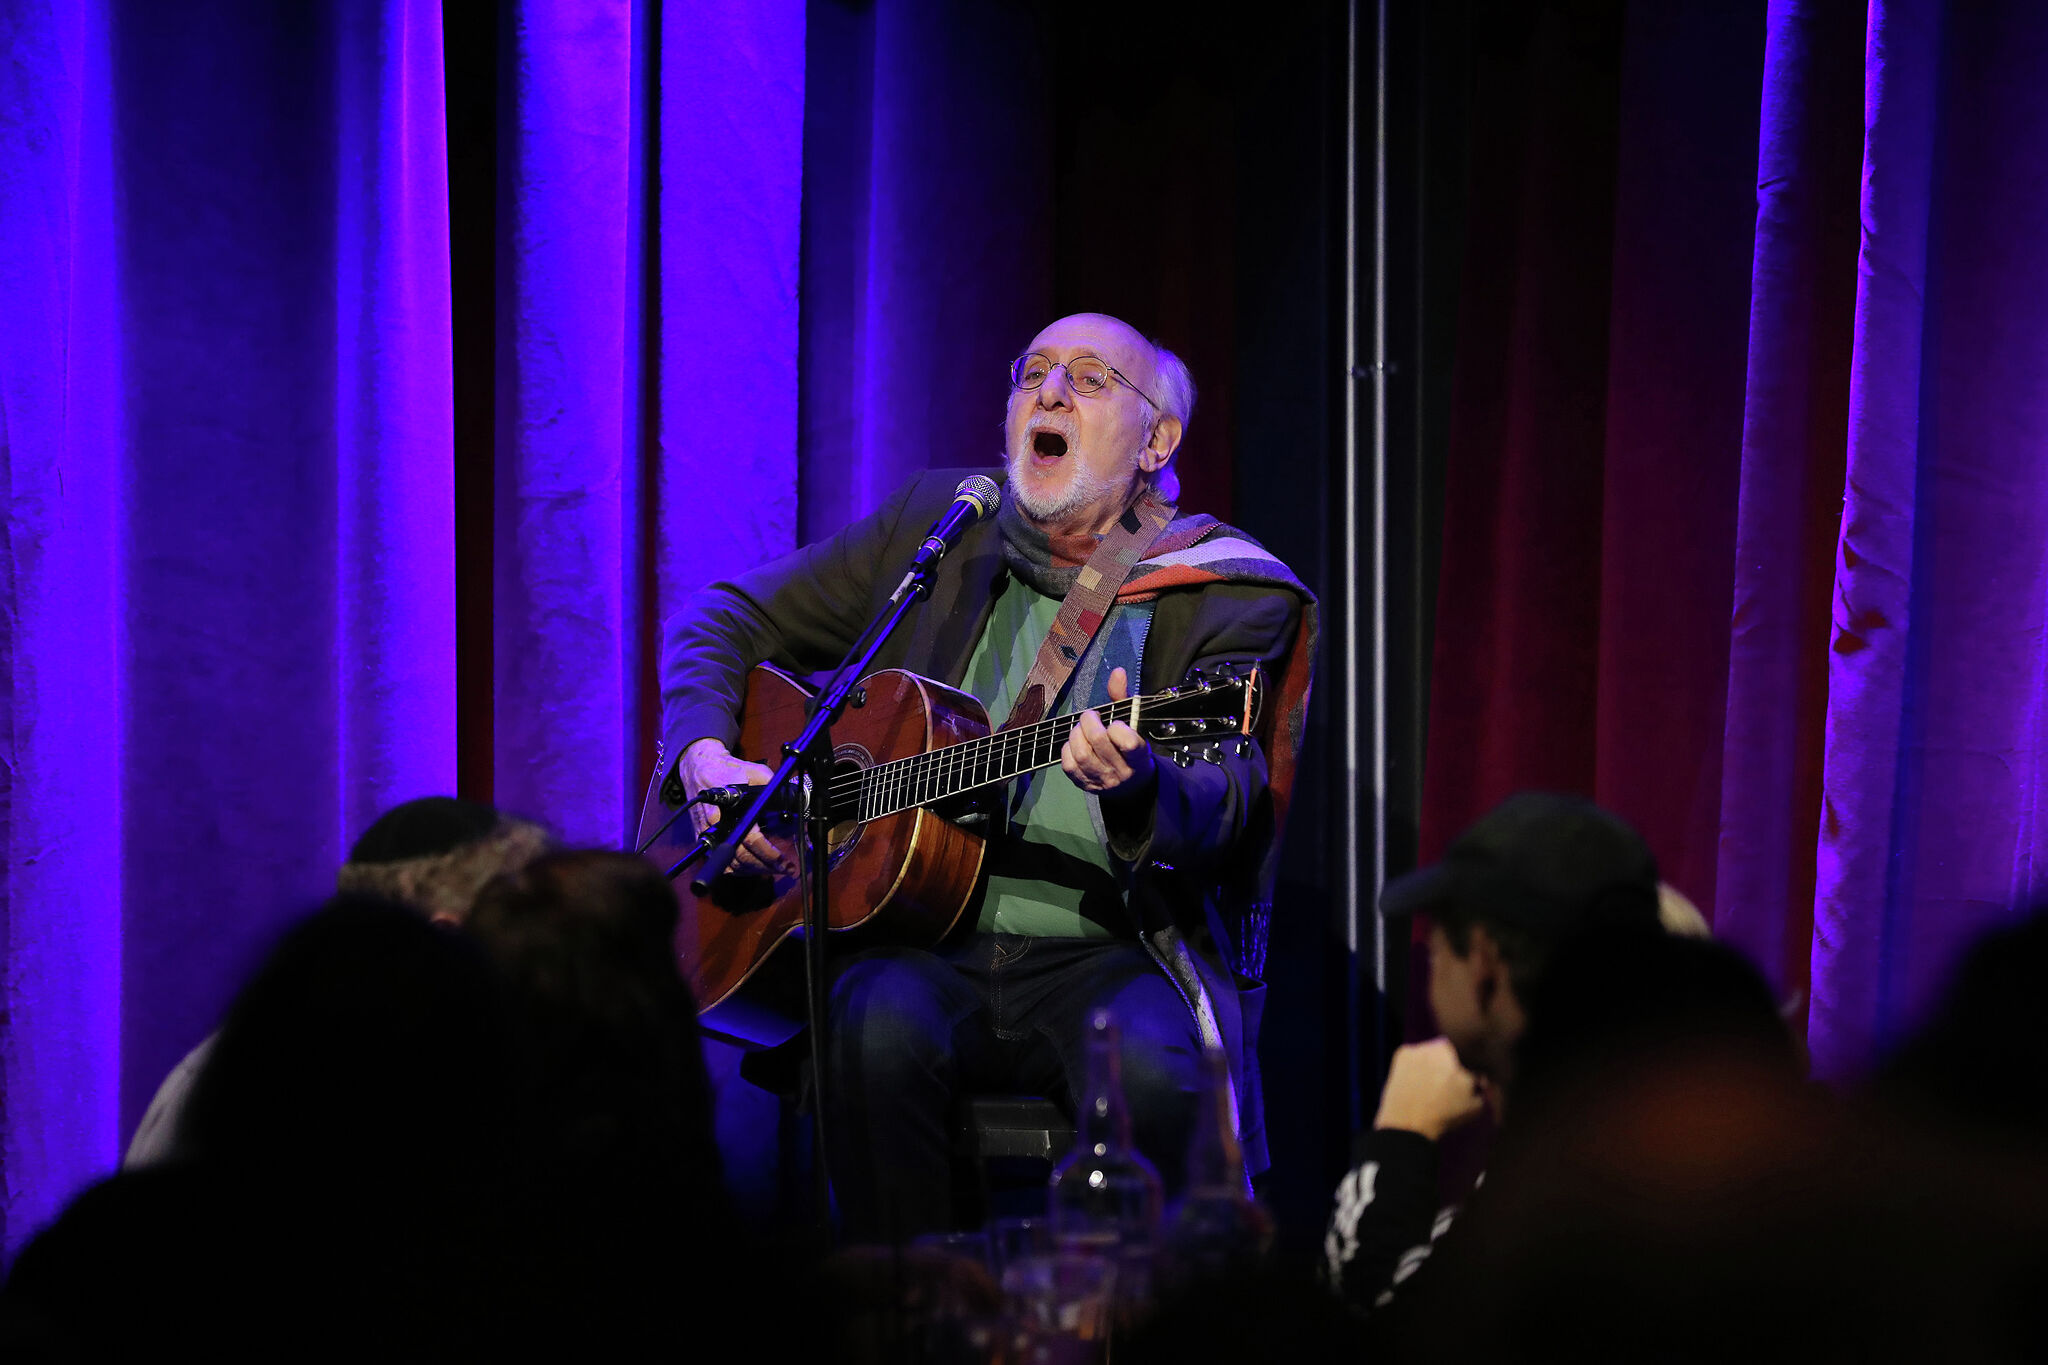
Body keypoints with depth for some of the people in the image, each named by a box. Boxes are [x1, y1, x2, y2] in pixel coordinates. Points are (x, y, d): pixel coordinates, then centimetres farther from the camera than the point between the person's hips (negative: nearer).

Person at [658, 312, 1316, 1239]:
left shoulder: (1231, 594, 3)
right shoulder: (938, 524, 13)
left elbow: (1224, 799, -12)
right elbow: (724, 622, 20)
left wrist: (1138, 785, -37)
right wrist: (709, 760, 0)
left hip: (1111, 957, -2)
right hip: (917, 942, 2)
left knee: (1150, 1067, -34)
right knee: (878, 1026, -32)